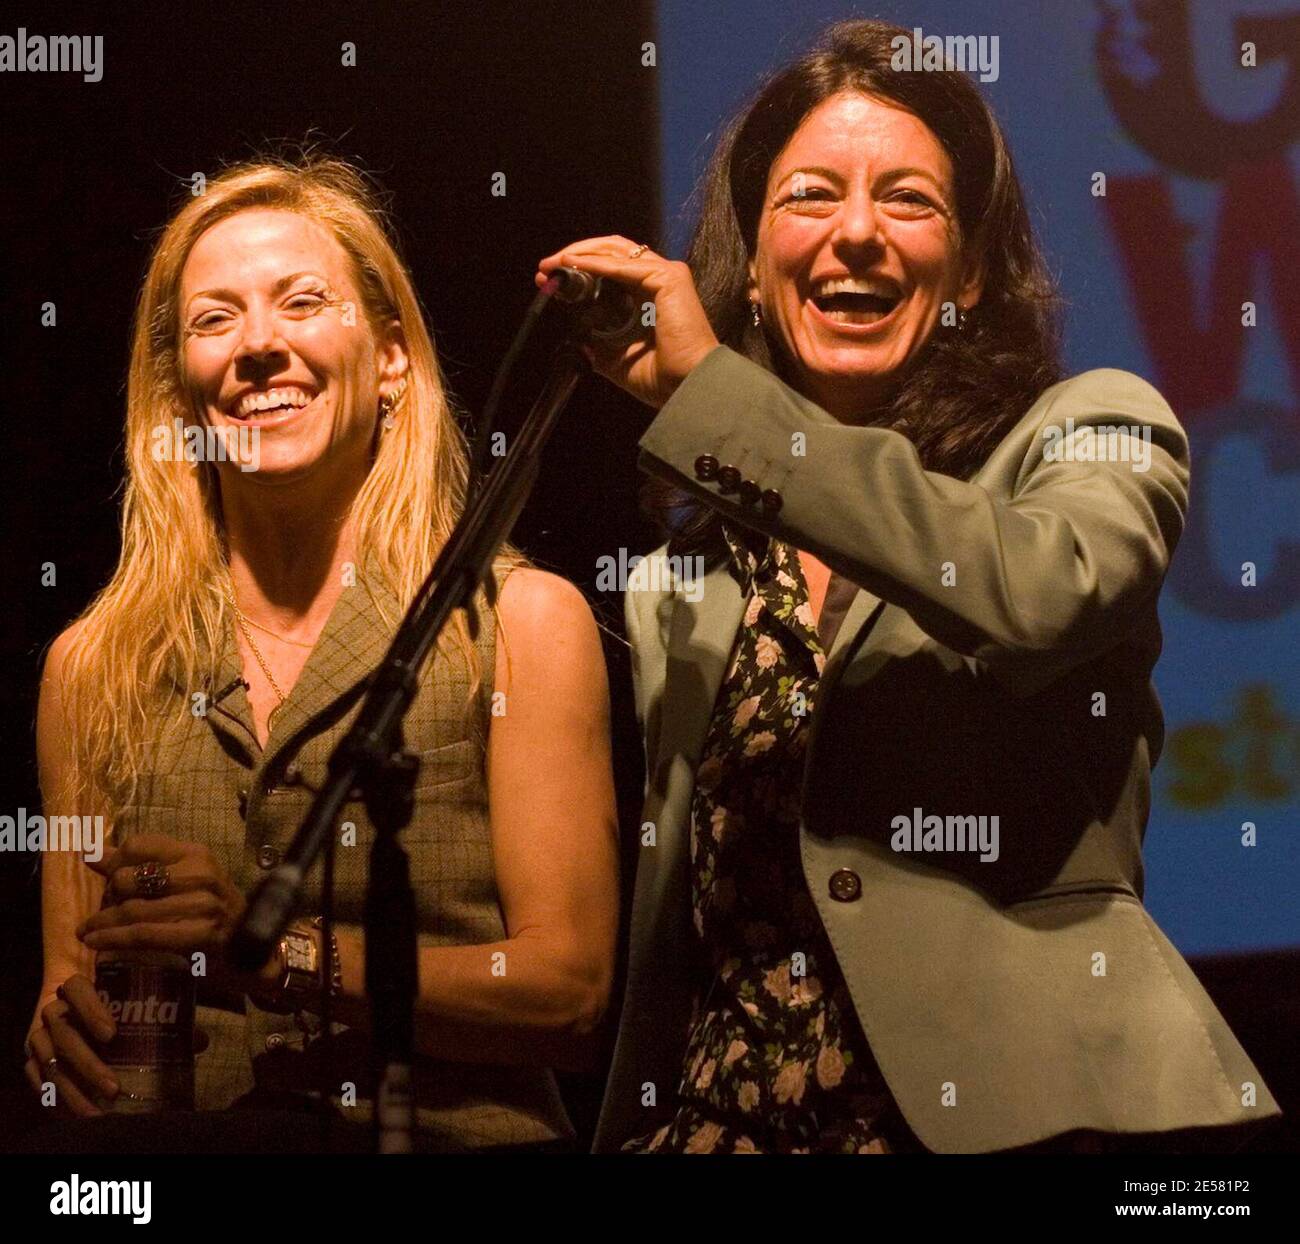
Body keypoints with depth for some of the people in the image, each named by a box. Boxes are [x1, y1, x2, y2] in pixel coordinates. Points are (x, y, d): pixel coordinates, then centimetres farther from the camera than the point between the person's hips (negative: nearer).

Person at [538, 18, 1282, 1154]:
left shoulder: (1094, 433, 4)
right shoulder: (682, 586, 16)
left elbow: (1040, 592, -20)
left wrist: (708, 389, -17)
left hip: (1015, 1114, -4)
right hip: (725, 1114, 4)